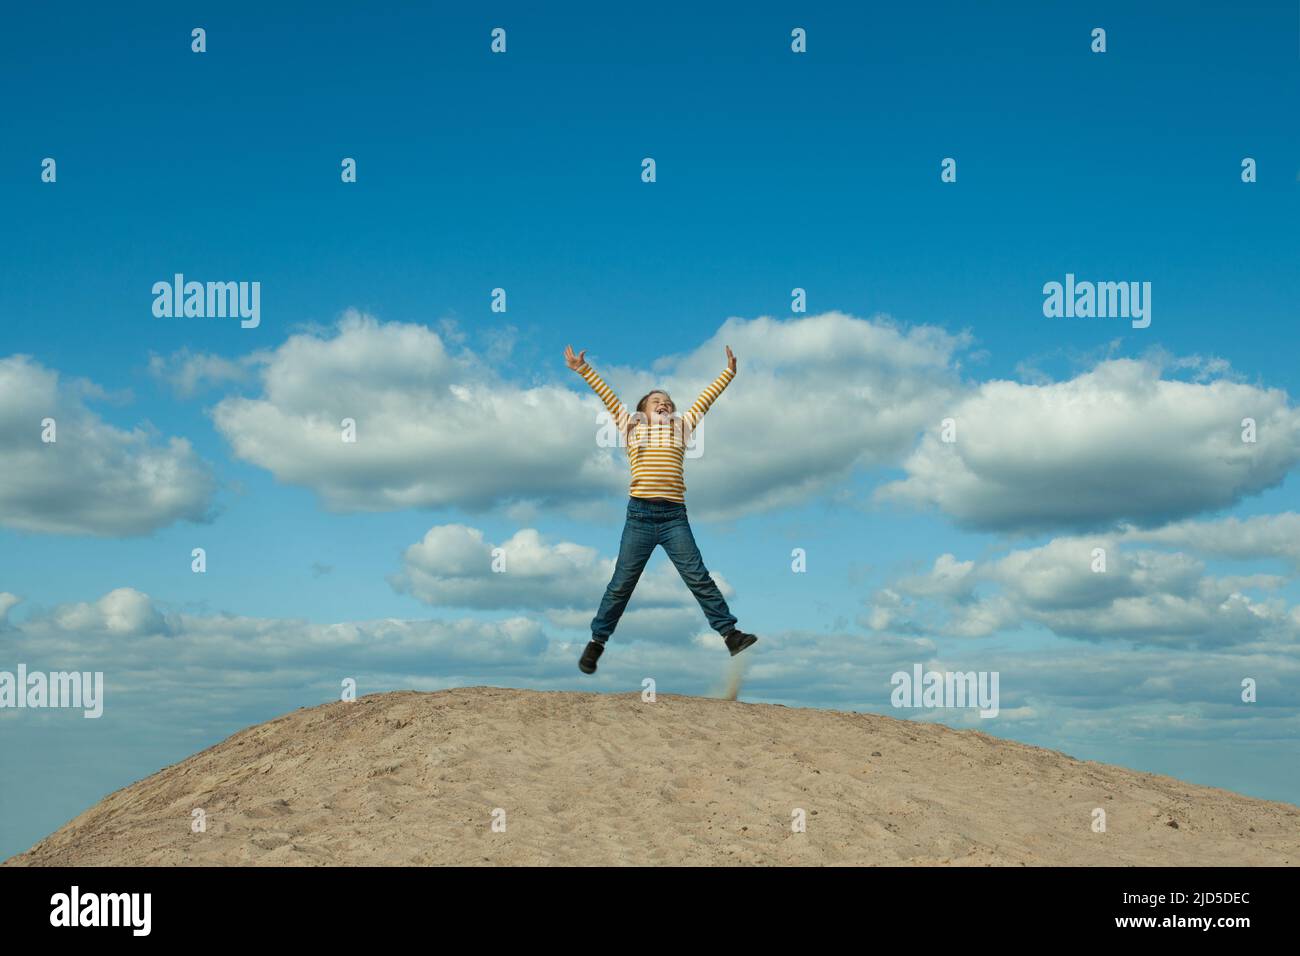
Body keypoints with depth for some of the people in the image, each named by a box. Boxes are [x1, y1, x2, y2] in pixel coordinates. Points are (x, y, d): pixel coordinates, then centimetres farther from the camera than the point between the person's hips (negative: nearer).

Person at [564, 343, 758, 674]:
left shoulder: (680, 428, 18)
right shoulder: (632, 427, 15)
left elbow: (705, 398, 23)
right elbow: (608, 397, 16)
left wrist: (729, 372, 26)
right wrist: (583, 369, 16)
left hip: (674, 516, 1)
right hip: (640, 514, -1)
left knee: (699, 578, -4)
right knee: (621, 583, 2)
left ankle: (730, 634, -5)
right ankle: (597, 641, 11)